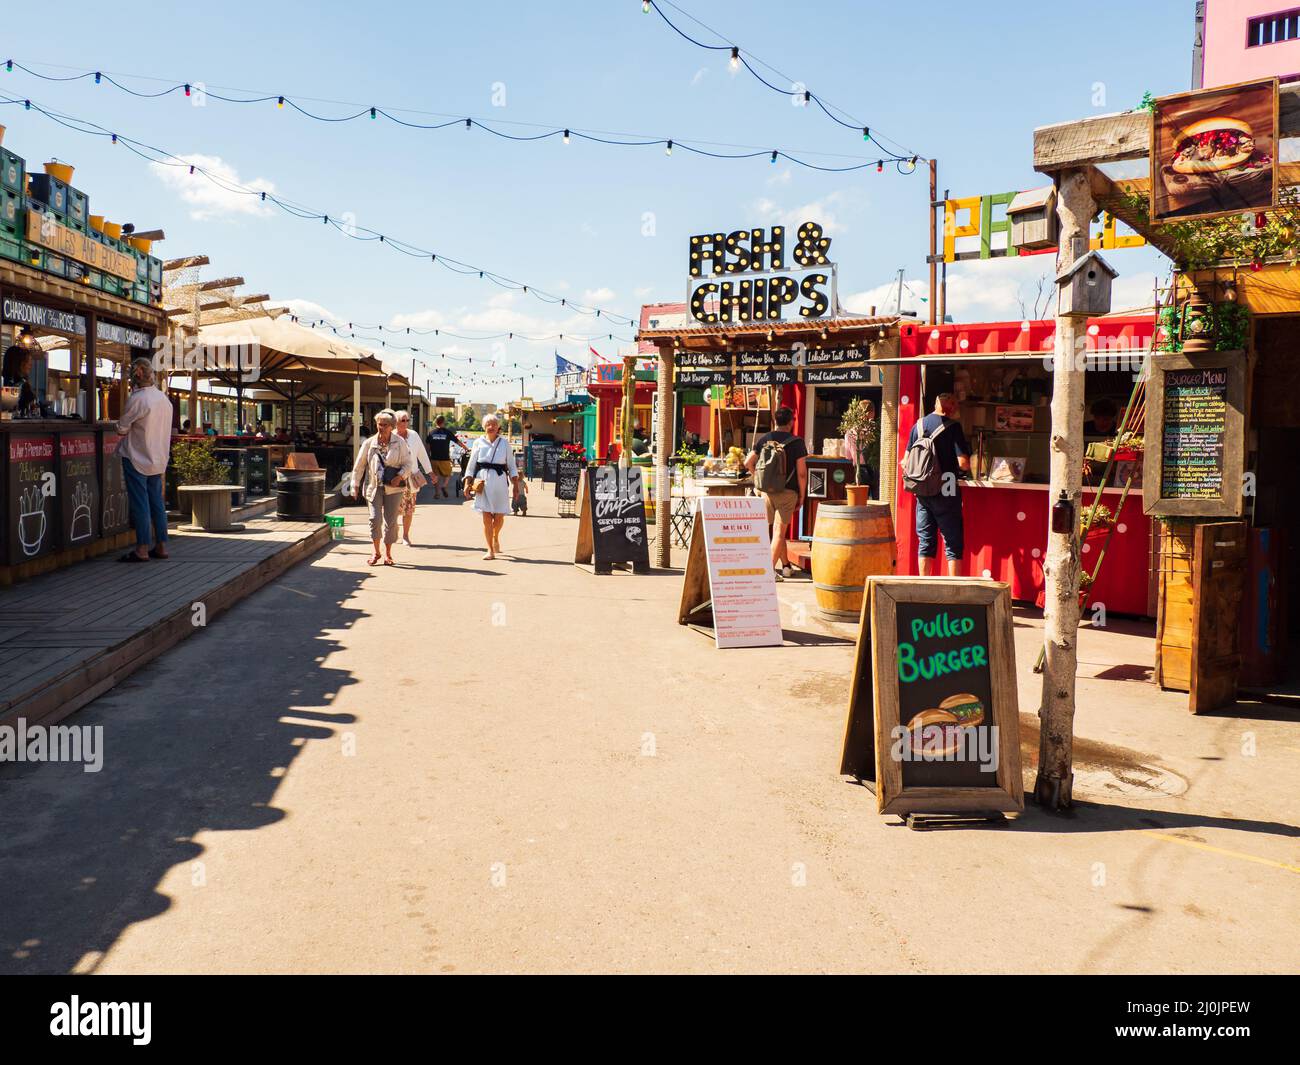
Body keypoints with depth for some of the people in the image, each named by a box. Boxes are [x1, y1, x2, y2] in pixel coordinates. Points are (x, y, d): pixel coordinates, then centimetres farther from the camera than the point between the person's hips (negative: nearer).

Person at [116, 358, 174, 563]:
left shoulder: (137, 399, -16)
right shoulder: (164, 398, 6)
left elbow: (121, 429, -11)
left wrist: (123, 429, 10)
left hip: (137, 459, -7)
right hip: (158, 459, 7)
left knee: (140, 503, -4)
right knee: (157, 502, 11)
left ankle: (142, 549, -2)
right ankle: (161, 546, 14)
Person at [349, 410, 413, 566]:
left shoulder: (399, 442, -1)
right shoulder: (369, 443, 2)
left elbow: (408, 463, 2)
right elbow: (359, 466, 8)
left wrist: (400, 476, -16)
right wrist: (355, 486, 7)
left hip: (393, 488, 0)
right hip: (374, 486, 1)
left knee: (391, 521, 2)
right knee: (375, 518, -9)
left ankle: (388, 554, 16)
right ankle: (376, 552, 9)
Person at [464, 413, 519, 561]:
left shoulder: (504, 443, 7)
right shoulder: (479, 442, 6)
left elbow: (511, 464, 9)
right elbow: (471, 464, 7)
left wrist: (516, 483, 2)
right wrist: (468, 482, -1)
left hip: (500, 481, 0)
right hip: (483, 481, 0)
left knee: (499, 516, 0)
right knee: (486, 516, -2)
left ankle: (496, 537, 33)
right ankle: (490, 550, 4)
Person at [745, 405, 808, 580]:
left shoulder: (764, 439, 3)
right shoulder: (796, 442, -6)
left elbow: (748, 462, 5)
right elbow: (801, 473, -8)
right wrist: (801, 496, 1)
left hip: (767, 491, 4)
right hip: (787, 492, -4)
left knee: (777, 530, 17)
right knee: (779, 531, -1)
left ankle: (786, 566, 27)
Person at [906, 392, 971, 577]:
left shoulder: (918, 425, 7)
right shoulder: (953, 426, -9)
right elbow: (963, 463, -14)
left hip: (922, 493, 5)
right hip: (946, 493, -5)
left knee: (925, 542, 10)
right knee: (953, 543, 2)